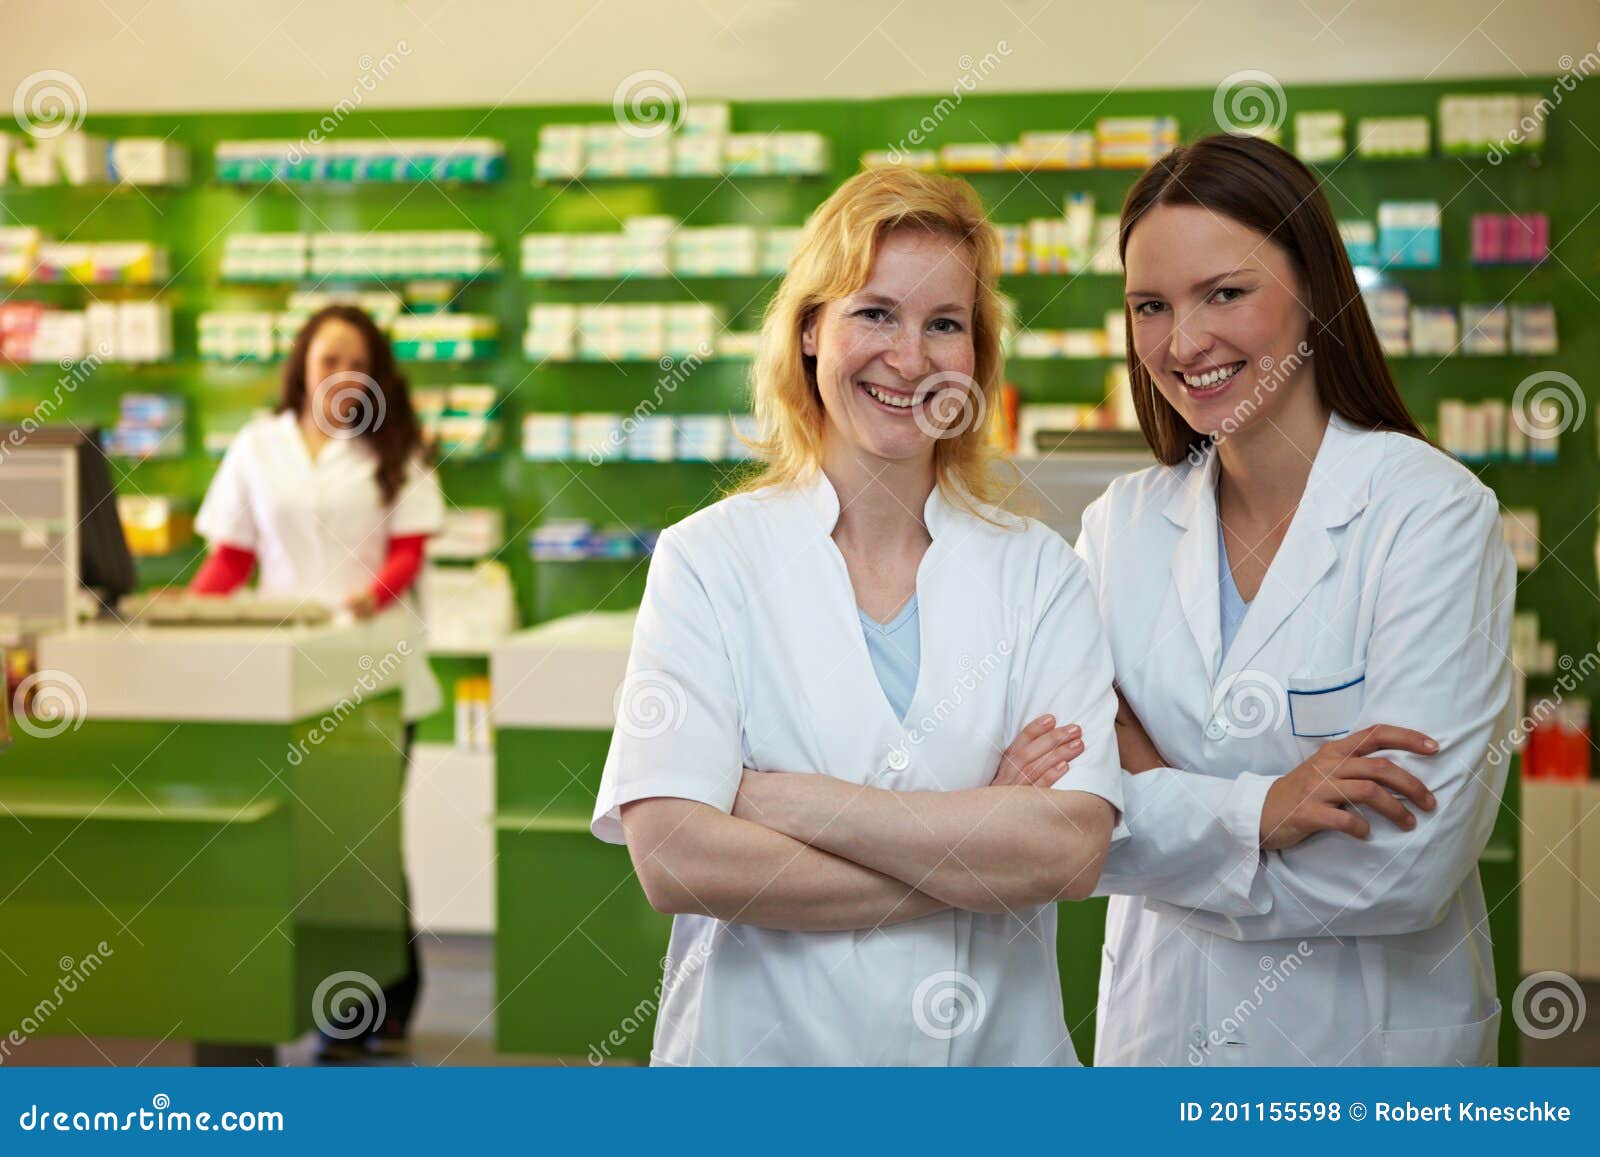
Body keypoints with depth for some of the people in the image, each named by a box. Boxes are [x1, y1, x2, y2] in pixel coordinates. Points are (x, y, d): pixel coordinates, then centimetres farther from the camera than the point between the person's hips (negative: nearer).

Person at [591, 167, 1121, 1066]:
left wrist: (783, 799, -18)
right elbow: (673, 858, -19)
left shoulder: (1039, 573, -2)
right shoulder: (709, 559, -7)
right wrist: (979, 856, -15)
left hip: (998, 1043, 2)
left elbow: (1075, 851, -15)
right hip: (762, 1043, -1)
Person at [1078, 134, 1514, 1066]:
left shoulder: (1436, 516, -15)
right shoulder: (1123, 525, -1)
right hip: (1159, 1023, 4)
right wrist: (1256, 811, -22)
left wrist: (1157, 796, -16)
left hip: (1371, 1034, -4)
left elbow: (1404, 869, -22)